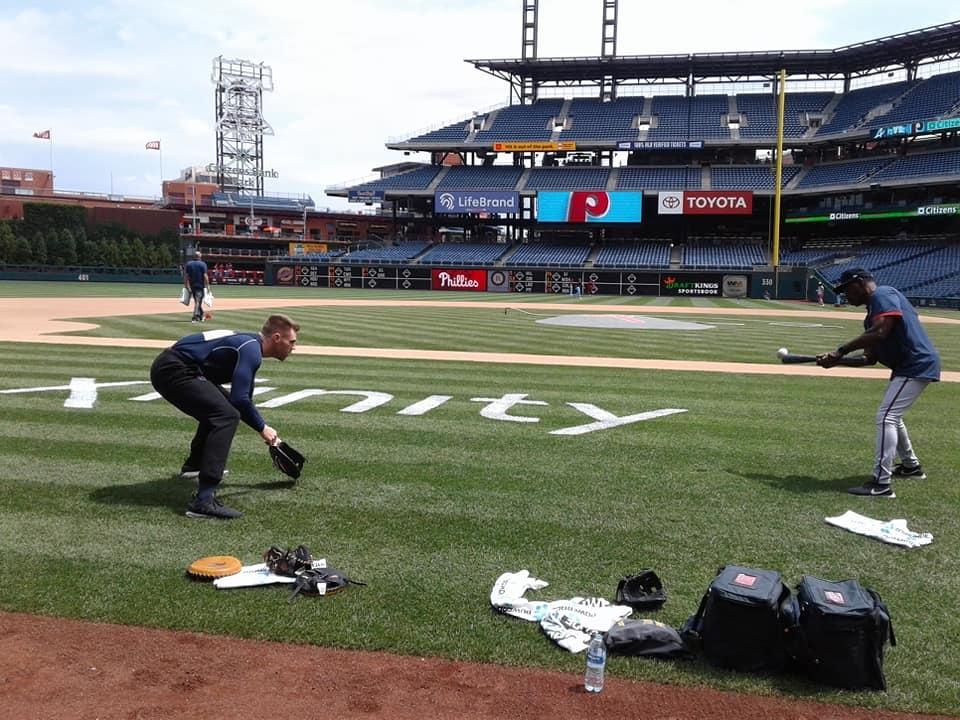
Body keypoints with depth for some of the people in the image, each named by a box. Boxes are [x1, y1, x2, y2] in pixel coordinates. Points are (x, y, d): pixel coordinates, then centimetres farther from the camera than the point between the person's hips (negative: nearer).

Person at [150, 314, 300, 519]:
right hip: (174, 371, -11)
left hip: (166, 368, 11)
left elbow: (241, 398, 28)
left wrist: (266, 432, 29)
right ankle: (203, 501, -30)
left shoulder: (248, 343, 17)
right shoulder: (251, 349, -13)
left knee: (217, 407, 29)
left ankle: (194, 465, 46)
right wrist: (262, 428, -5)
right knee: (226, 415, -22)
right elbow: (240, 399, -20)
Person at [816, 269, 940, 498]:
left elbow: (880, 332, -31)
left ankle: (881, 483, -16)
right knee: (891, 416, 25)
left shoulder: (883, 294, -14)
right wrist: (837, 359, -7)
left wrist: (841, 351, -28)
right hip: (908, 365, 11)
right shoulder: (875, 304, 16)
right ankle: (911, 466, 42)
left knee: (886, 417, -15)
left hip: (916, 365, -11)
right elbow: (873, 353, 8)